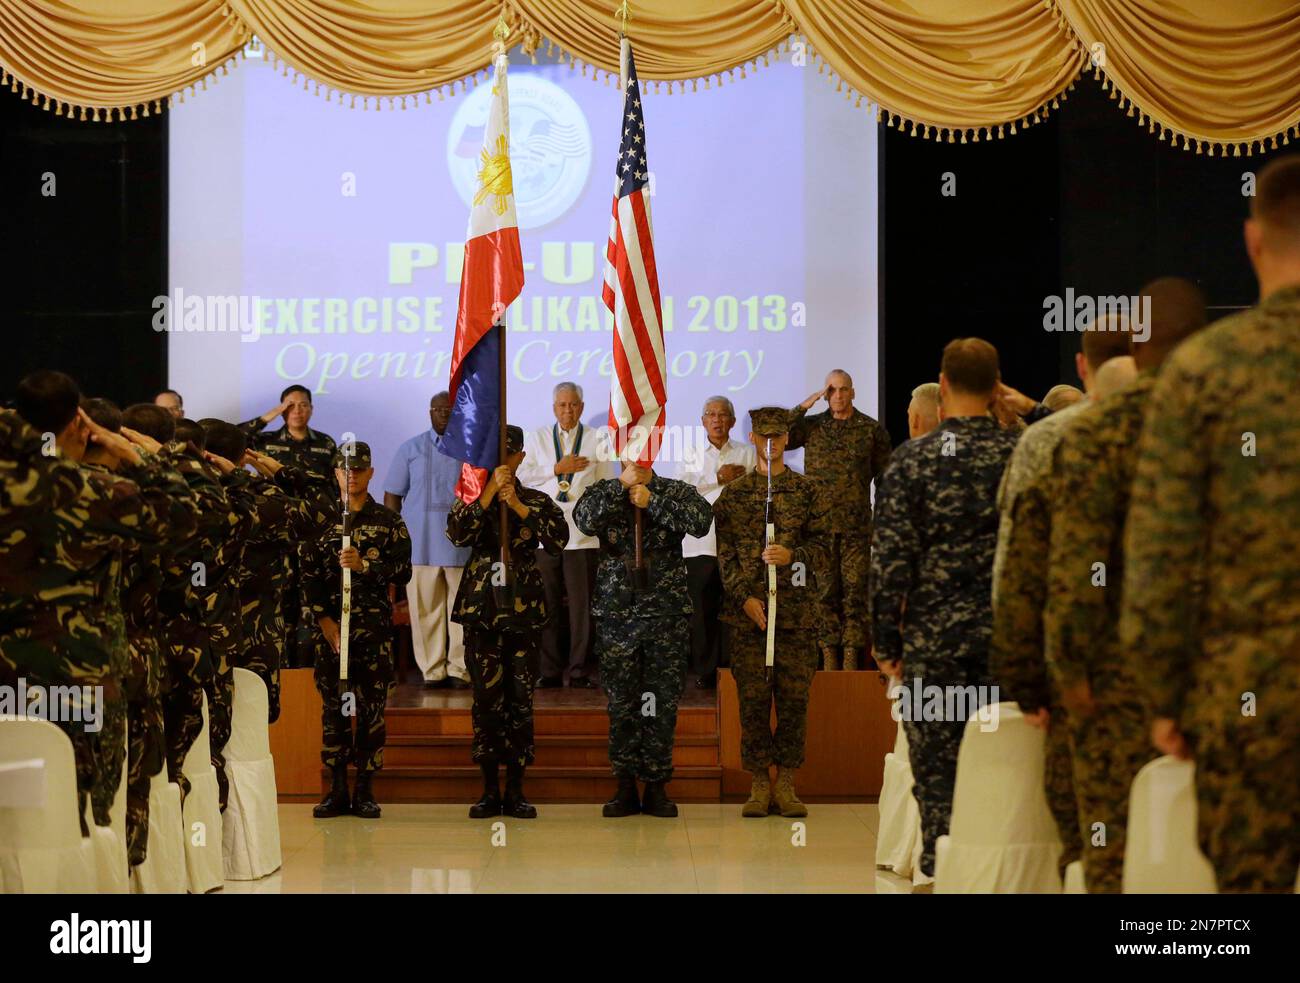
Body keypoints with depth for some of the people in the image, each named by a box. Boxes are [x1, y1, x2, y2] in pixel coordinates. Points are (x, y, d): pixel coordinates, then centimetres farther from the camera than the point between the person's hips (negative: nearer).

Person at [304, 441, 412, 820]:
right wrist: (324, 621, -6)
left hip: (375, 628, 0)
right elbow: (309, 576, 4)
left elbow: (402, 571, 0)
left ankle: (365, 789, 5)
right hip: (330, 626, 1)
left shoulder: (389, 521, 9)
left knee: (372, 709, -1)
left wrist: (363, 565, -14)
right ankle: (337, 790, 8)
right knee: (333, 709, 1)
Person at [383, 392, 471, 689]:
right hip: (420, 545, 1)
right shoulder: (411, 450, 12)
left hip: (462, 545, 0)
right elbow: (392, 496, 11)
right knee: (426, 609, 0)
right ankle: (432, 670, 6)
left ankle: (459, 669, 3)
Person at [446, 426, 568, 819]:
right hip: (482, 610, 0)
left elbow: (559, 540, -10)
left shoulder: (538, 501, 8)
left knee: (520, 699, 1)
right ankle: (490, 790, 6)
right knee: (486, 699, -1)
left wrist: (518, 505, -14)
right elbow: (457, 533, -13)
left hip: (524, 610, 0)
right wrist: (490, 493, -15)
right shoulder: (472, 499, 8)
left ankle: (516, 790, 7)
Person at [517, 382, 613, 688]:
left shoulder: (596, 439, 11)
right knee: (546, 604, 0)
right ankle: (550, 671, 6)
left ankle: (579, 671, 3)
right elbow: (523, 475, 2)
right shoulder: (537, 438, 13)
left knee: (582, 603, -3)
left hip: (583, 532, -1)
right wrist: (558, 469, -6)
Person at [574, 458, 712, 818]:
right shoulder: (604, 491, 7)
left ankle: (656, 786, 11)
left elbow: (701, 522, -14)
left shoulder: (676, 491, 5)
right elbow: (585, 520, -14)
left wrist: (652, 500, -14)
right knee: (621, 704, 4)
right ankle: (625, 786, 13)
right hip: (616, 616, 0)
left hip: (667, 616, 0)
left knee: (662, 704, 2)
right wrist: (621, 484, -14)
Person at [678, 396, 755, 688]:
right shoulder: (693, 453, 15)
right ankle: (705, 671, 3)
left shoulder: (746, 454, 14)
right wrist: (719, 478, -5)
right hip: (701, 541, 0)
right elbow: (685, 487, -1)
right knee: (703, 608, -2)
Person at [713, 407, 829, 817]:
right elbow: (725, 554, 4)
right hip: (749, 611, 0)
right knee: (753, 698, -1)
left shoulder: (809, 491, 9)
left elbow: (823, 546, 5)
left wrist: (792, 555, -13)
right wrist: (744, 597, -8)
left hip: (798, 610, 0)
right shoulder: (733, 494, 9)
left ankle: (786, 783, 8)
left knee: (794, 697, 0)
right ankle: (760, 784, 8)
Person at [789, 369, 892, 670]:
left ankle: (852, 652, 3)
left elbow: (884, 477, 9)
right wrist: (804, 406, -8)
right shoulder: (811, 426, 8)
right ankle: (829, 653, 7)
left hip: (856, 524, -1)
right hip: (819, 523, 1)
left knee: (855, 589, -2)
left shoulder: (872, 430, 6)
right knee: (824, 590, 2)